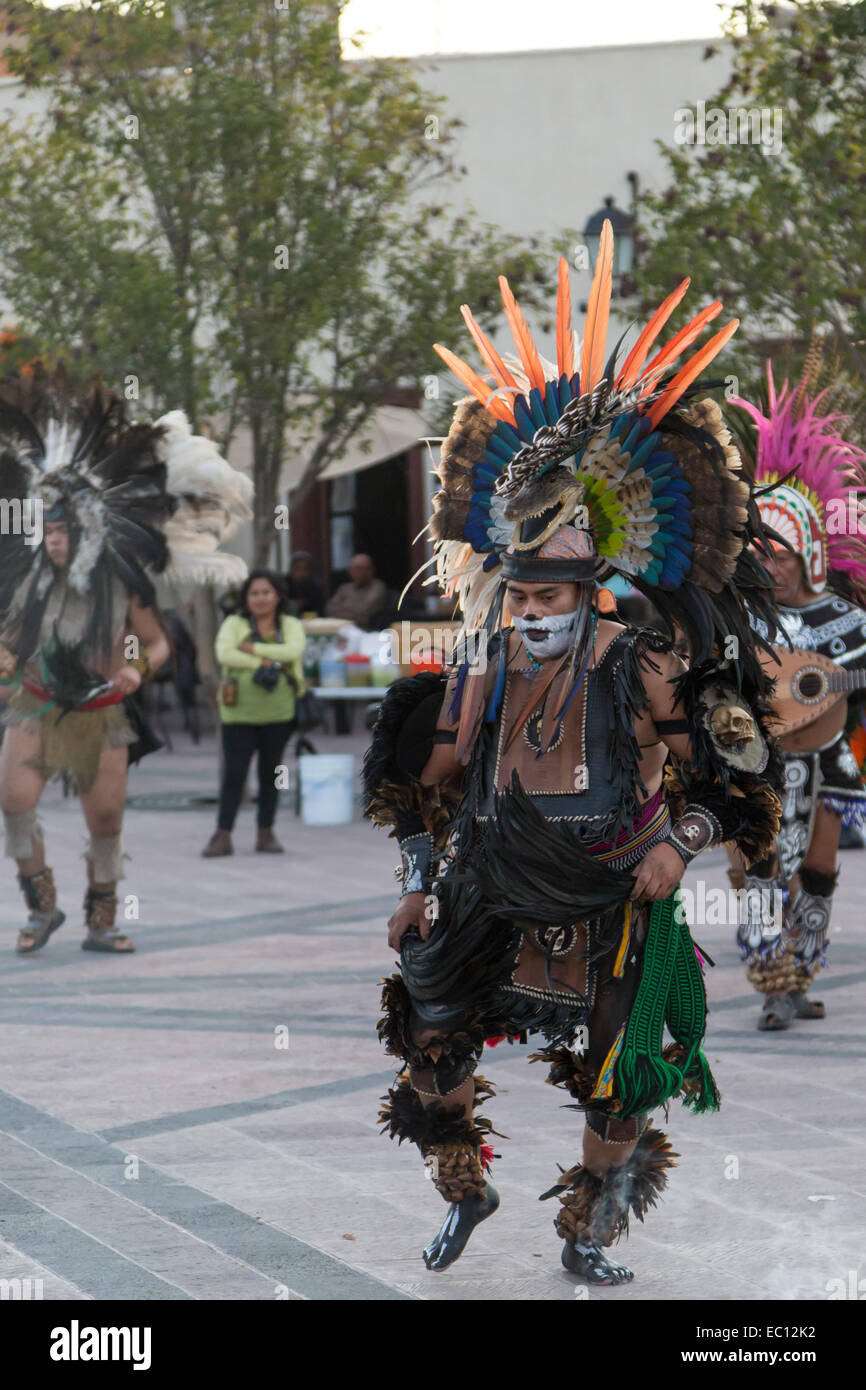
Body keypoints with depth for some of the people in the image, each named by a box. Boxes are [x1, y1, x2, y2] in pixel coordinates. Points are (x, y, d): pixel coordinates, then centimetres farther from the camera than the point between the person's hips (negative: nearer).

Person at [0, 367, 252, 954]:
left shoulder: (122, 586, -7)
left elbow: (158, 643, 1)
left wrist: (138, 670, -18)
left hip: (102, 713, -1)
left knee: (106, 819, 1)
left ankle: (102, 923, 17)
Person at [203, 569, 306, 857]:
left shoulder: (290, 626, 8)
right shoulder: (234, 624, 5)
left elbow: (294, 650, -13)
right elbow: (224, 654, -12)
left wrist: (255, 649, -16)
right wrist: (265, 662, -16)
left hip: (278, 713, 2)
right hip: (239, 712, -2)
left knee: (270, 773, 7)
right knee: (233, 773, -6)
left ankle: (266, 833, 15)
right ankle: (223, 835, -4)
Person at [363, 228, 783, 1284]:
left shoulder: (641, 668, -10)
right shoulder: (482, 667, 1)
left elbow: (728, 773, -4)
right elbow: (433, 780, 11)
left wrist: (678, 842, -18)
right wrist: (419, 884, 8)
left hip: (610, 900, -3)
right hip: (493, 890, 3)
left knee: (618, 1078, 3)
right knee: (430, 1037, 3)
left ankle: (588, 1236, 20)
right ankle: (465, 1194, 26)